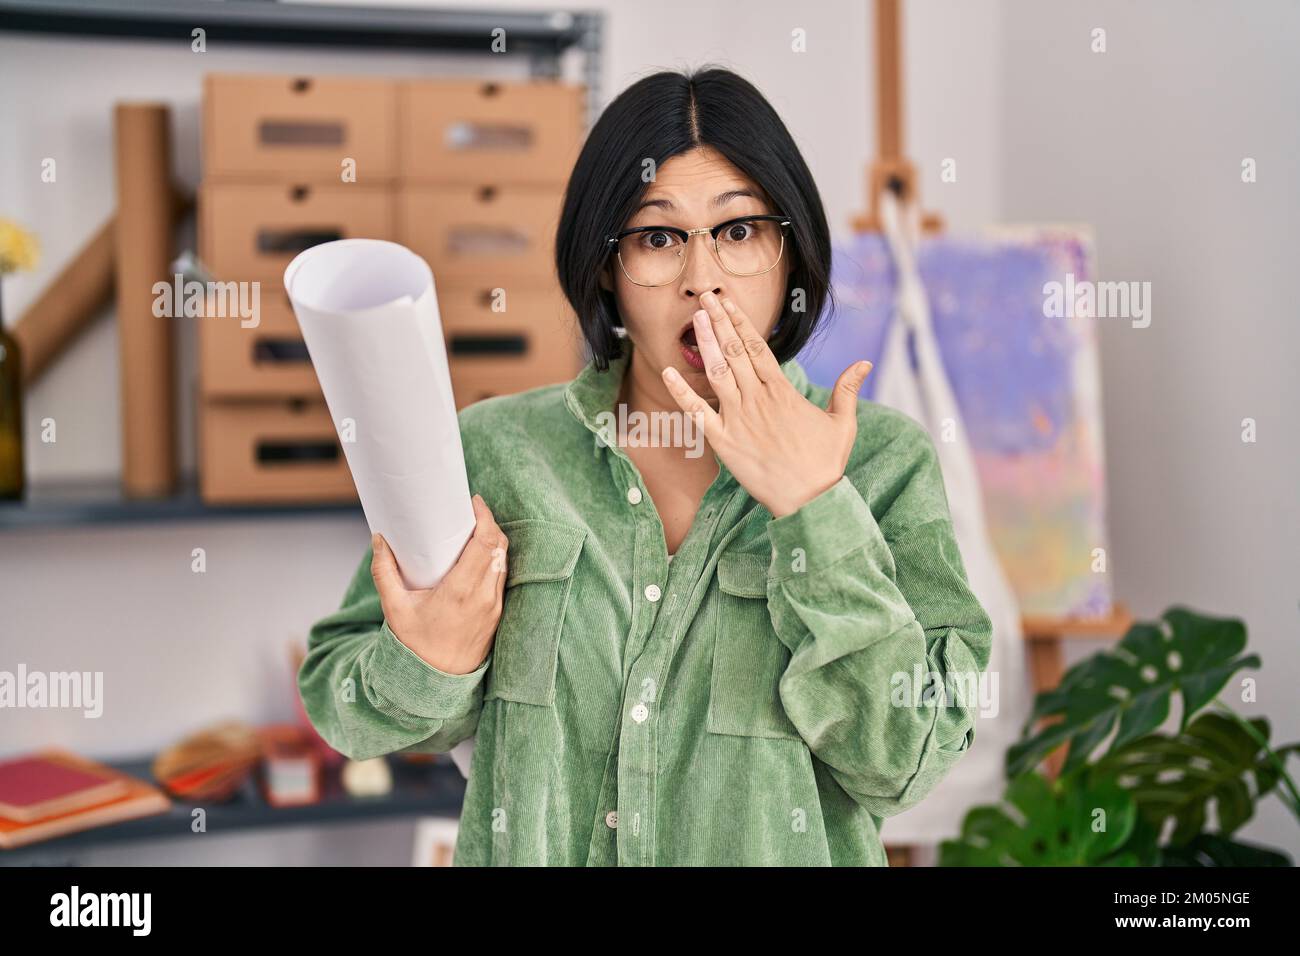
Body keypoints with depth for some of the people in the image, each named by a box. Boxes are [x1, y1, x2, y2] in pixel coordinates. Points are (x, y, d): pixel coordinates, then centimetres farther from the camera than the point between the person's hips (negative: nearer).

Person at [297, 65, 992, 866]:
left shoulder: (881, 460, -4)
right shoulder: (494, 449, -3)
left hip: (777, 849, -1)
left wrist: (813, 510, -17)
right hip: (522, 847, 1)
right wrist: (426, 665, -17)